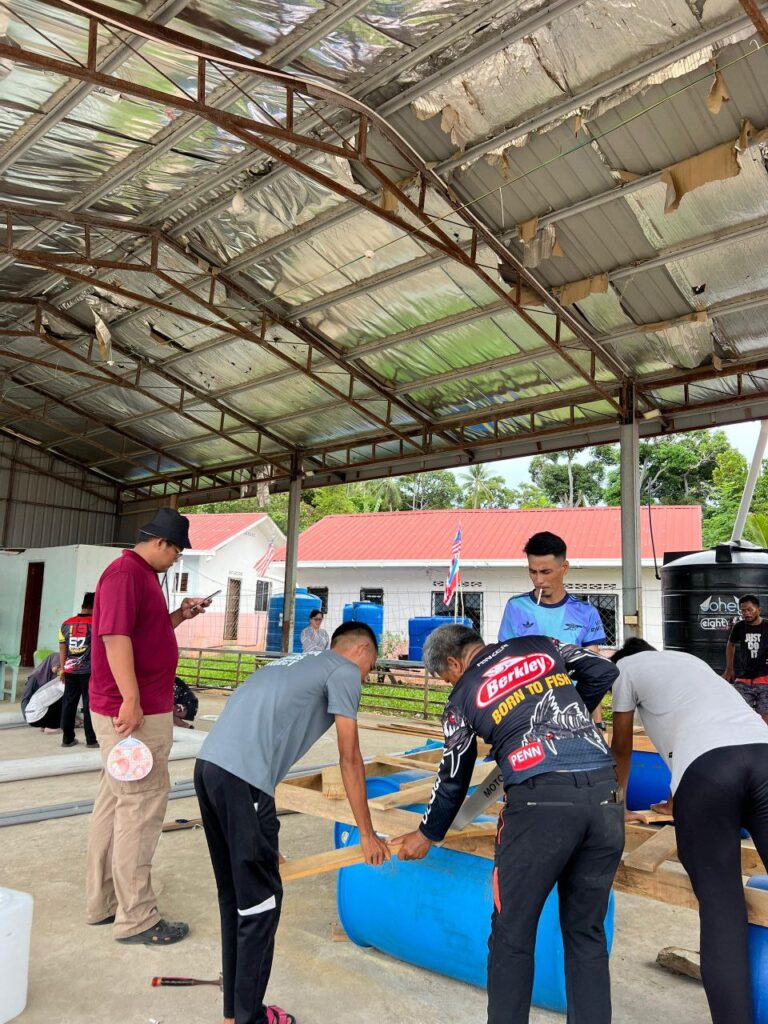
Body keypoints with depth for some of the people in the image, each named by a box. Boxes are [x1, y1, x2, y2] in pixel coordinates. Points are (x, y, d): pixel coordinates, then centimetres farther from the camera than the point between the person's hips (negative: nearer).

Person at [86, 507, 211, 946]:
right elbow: (115, 635, -24)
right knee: (142, 806, -4)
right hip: (132, 711, -11)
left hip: (146, 709, 11)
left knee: (115, 802, 16)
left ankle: (104, 902, 28)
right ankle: (136, 918, 7)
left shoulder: (145, 576, 16)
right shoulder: (125, 572, -16)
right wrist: (131, 700, -27)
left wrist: (179, 616, 11)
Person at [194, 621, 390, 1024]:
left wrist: (262, 841, 38)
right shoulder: (344, 671, 5)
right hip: (243, 778, -9)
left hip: (209, 764, 9)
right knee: (259, 901, 6)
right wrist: (367, 834, 17)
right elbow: (350, 760, 5)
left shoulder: (295, 663, 28)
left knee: (234, 896, 19)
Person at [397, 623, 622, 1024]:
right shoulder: (540, 646, 17)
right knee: (587, 933, 18)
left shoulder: (463, 695, 11)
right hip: (604, 793, 5)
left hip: (541, 800, -4)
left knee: (511, 934, 12)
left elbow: (453, 778, 19)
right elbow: (604, 672, 18)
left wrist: (427, 834, 34)